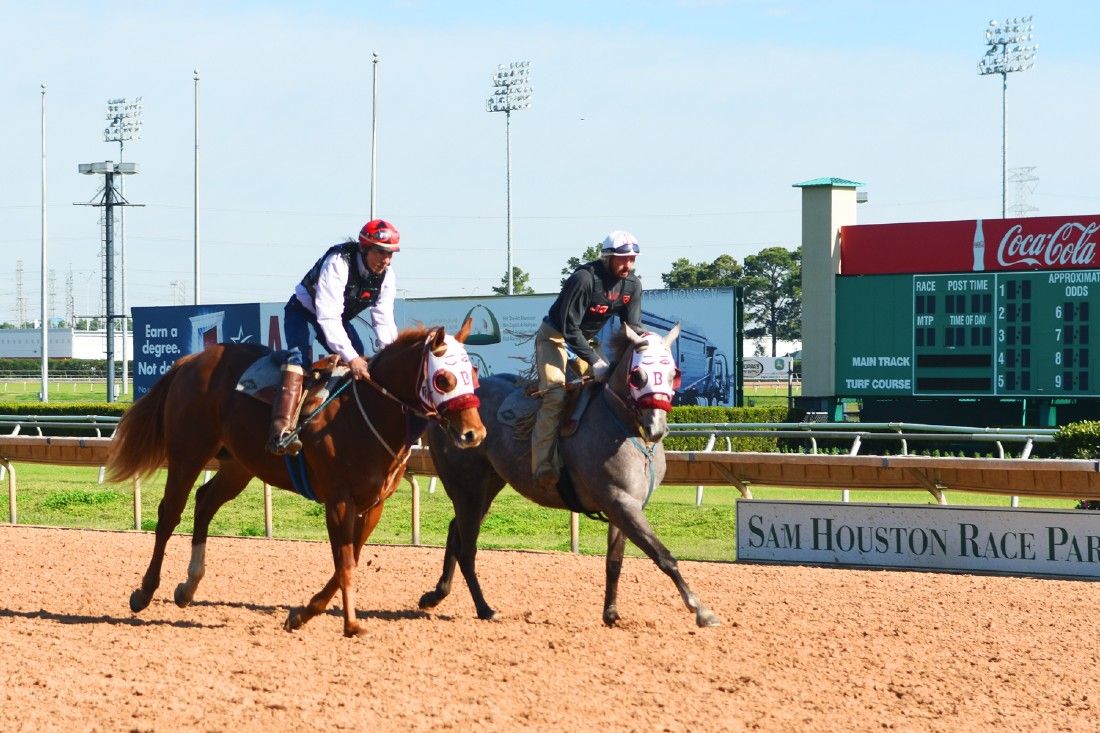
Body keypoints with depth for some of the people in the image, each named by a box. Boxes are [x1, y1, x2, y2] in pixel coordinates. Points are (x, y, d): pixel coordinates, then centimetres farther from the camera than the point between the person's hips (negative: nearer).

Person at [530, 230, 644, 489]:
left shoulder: (633, 285, -7)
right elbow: (569, 328, -29)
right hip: (555, 336, -8)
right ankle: (542, 465, -28)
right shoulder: (584, 279, -29)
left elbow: (632, 326, -4)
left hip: (587, 340, 8)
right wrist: (594, 361, -33)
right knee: (556, 393, -24)